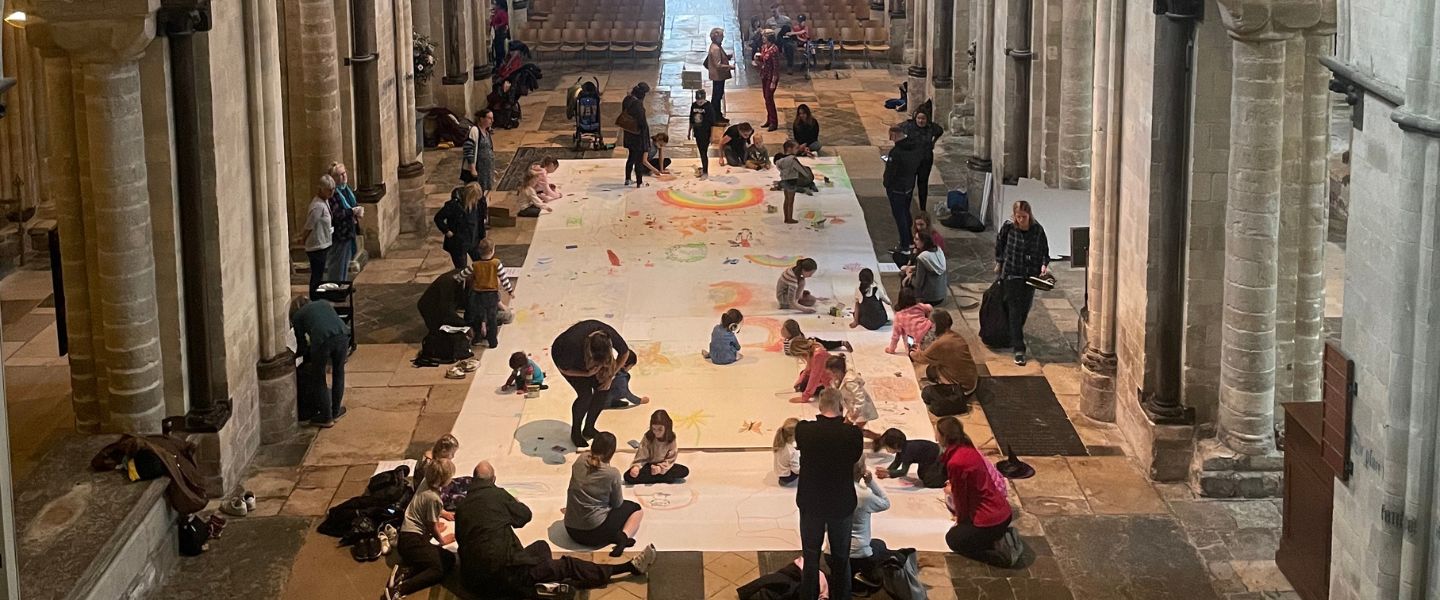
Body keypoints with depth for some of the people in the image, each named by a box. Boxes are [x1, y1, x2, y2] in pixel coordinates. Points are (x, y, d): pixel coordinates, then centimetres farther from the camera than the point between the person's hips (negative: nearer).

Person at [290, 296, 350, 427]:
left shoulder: (297, 316, 25)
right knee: (338, 373, 23)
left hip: (322, 339, -4)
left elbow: (302, 347, 25)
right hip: (342, 334, 4)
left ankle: (326, 418, 20)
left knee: (318, 378, 15)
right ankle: (336, 412, 35)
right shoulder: (323, 303, 35)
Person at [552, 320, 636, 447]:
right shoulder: (573, 345, -44)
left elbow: (625, 353, -11)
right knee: (585, 394, -18)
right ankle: (575, 433, 3)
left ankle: (589, 429, 9)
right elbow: (564, 369, -23)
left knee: (604, 389, -10)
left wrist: (611, 377, -13)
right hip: (563, 355, -4)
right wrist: (587, 373, -34)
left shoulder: (611, 335, -35)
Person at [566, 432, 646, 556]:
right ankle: (624, 535, -7)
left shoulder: (580, 461, -2)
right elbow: (617, 504, 3)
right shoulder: (612, 474, -14)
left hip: (571, 531, 5)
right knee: (635, 508, 19)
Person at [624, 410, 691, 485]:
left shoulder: (671, 438, -12)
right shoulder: (648, 437, -14)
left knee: (685, 471, -25)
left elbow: (670, 459, -12)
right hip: (648, 466, -1)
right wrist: (636, 467, -35)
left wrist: (660, 468, -30)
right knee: (628, 476, -28)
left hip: (664, 467, 1)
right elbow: (641, 456, -15)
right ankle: (664, 478, -29)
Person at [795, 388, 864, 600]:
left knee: (810, 558, 15)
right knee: (841, 558, 17)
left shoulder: (804, 430, -17)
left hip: (811, 503, 0)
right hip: (842, 504, 0)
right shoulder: (853, 433, -19)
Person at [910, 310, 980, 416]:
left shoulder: (940, 344, -25)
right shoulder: (956, 337, 0)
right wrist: (921, 352, 16)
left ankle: (959, 403, -8)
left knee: (926, 394, 2)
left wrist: (913, 354, 14)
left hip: (963, 387, -9)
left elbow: (922, 358, -8)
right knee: (930, 371, 17)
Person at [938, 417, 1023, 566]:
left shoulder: (955, 463, -23)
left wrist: (961, 520, 6)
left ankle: (1001, 553, -2)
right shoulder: (968, 450, 4)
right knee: (963, 530, 29)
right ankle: (1002, 538, 12)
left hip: (990, 520, -9)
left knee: (953, 539, 13)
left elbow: (960, 496, -11)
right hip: (1003, 512, 9)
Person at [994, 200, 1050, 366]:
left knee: (1025, 308, 15)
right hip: (1012, 274, -3)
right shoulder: (1008, 227, -11)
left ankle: (1016, 336, 41)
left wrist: (1045, 265, -12)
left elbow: (1044, 251, 5)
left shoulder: (1038, 230, -8)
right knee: (1015, 310, -8)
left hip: (1031, 275, 3)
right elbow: (999, 243, 8)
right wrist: (999, 263, 12)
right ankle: (1019, 349, -11)